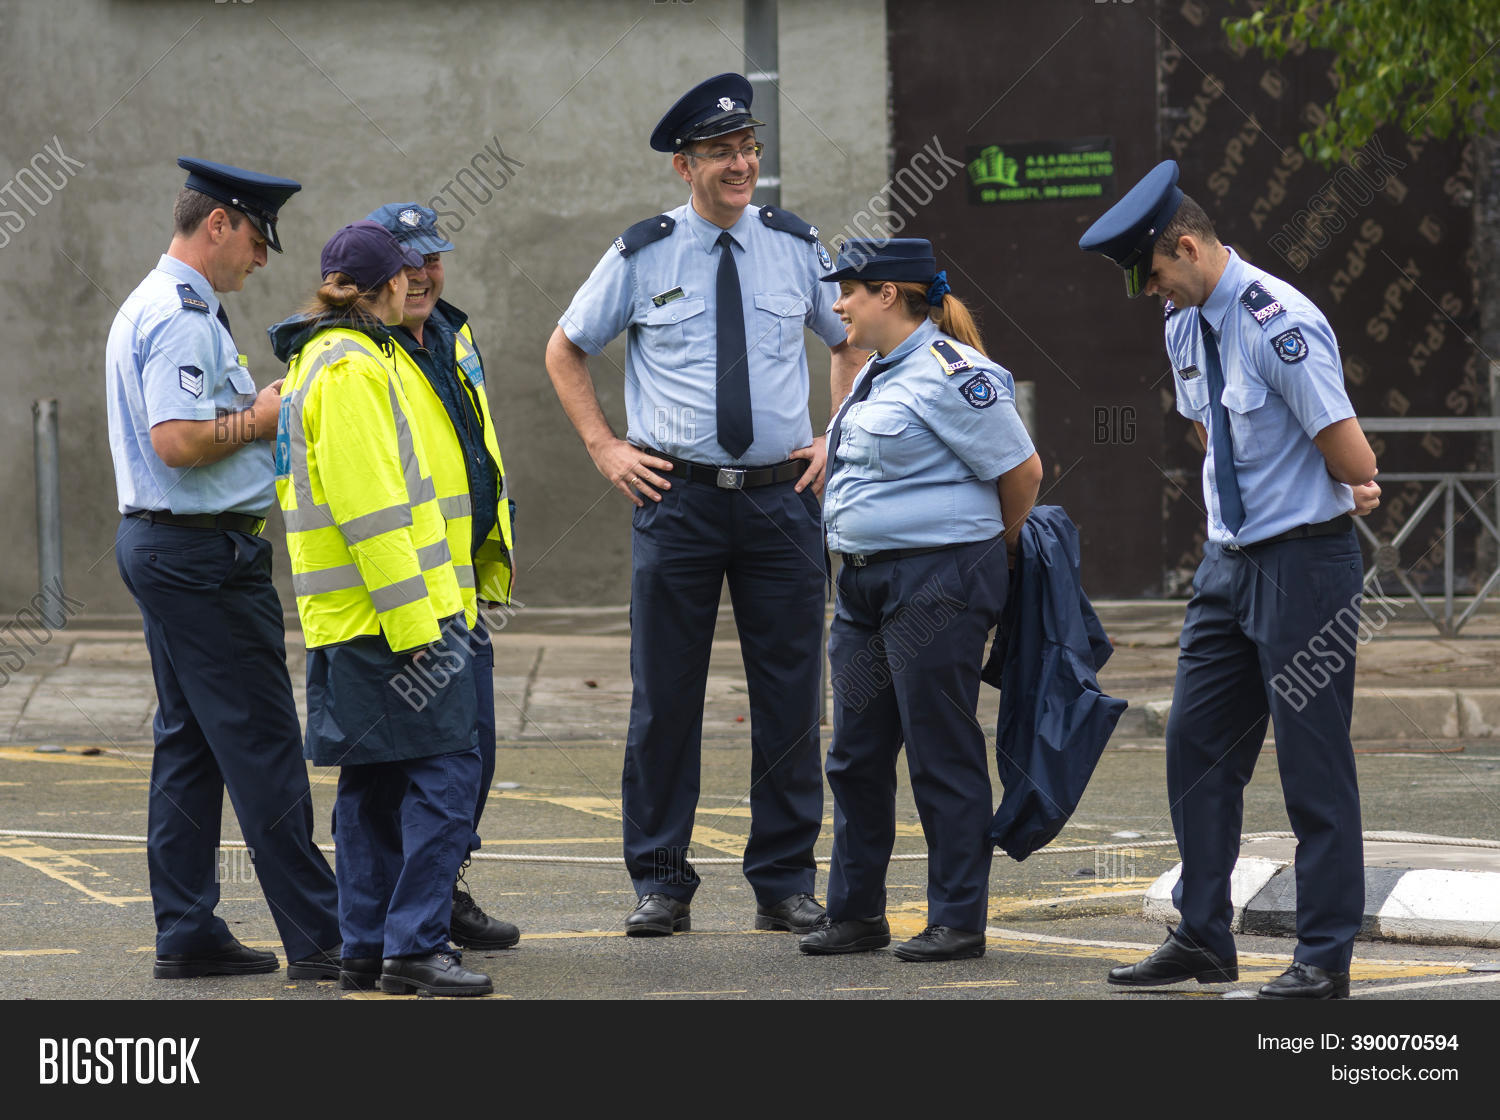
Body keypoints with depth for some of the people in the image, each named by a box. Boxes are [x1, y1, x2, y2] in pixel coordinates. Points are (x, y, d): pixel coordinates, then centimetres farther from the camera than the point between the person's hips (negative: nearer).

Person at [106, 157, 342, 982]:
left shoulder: (146, 307, 17)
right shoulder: (184, 318, -17)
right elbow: (176, 442, -26)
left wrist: (248, 410, 13)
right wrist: (260, 419, -12)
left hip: (155, 543, 11)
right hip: (204, 549, -11)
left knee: (188, 743, 11)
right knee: (261, 746, -7)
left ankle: (185, 934, 12)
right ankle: (317, 937, -5)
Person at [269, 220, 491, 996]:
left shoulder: (313, 361, 19)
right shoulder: (351, 367, -14)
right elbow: (368, 507, -20)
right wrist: (411, 618, -20)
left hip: (344, 619, 10)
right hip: (385, 612, -10)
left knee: (373, 781, 12)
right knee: (442, 772, -9)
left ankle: (365, 948, 14)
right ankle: (415, 948, -12)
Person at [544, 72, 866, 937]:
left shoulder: (798, 248, 5)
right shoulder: (642, 256, 1)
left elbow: (856, 340, 20)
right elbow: (566, 351, 13)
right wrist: (604, 447, 4)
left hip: (782, 498, 1)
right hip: (678, 498, -1)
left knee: (790, 695, 3)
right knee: (665, 698, 0)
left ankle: (786, 882, 11)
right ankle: (661, 885, 8)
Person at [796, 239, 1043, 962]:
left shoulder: (949, 374, -15)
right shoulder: (881, 373, 15)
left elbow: (1022, 470, -11)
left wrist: (999, 550, 3)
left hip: (938, 583, -10)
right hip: (866, 583, 10)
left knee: (943, 755, -3)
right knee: (857, 756, 12)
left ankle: (958, 923, 4)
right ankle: (856, 915, 21)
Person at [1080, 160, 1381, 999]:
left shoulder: (1278, 324, -20)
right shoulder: (1185, 324, 7)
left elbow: (1354, 461, -16)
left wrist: (1356, 493, 5)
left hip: (1305, 559, -8)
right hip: (1231, 557, 8)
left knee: (1314, 758, -4)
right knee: (1197, 743, 8)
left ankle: (1327, 957, 3)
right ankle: (1203, 938, 17)